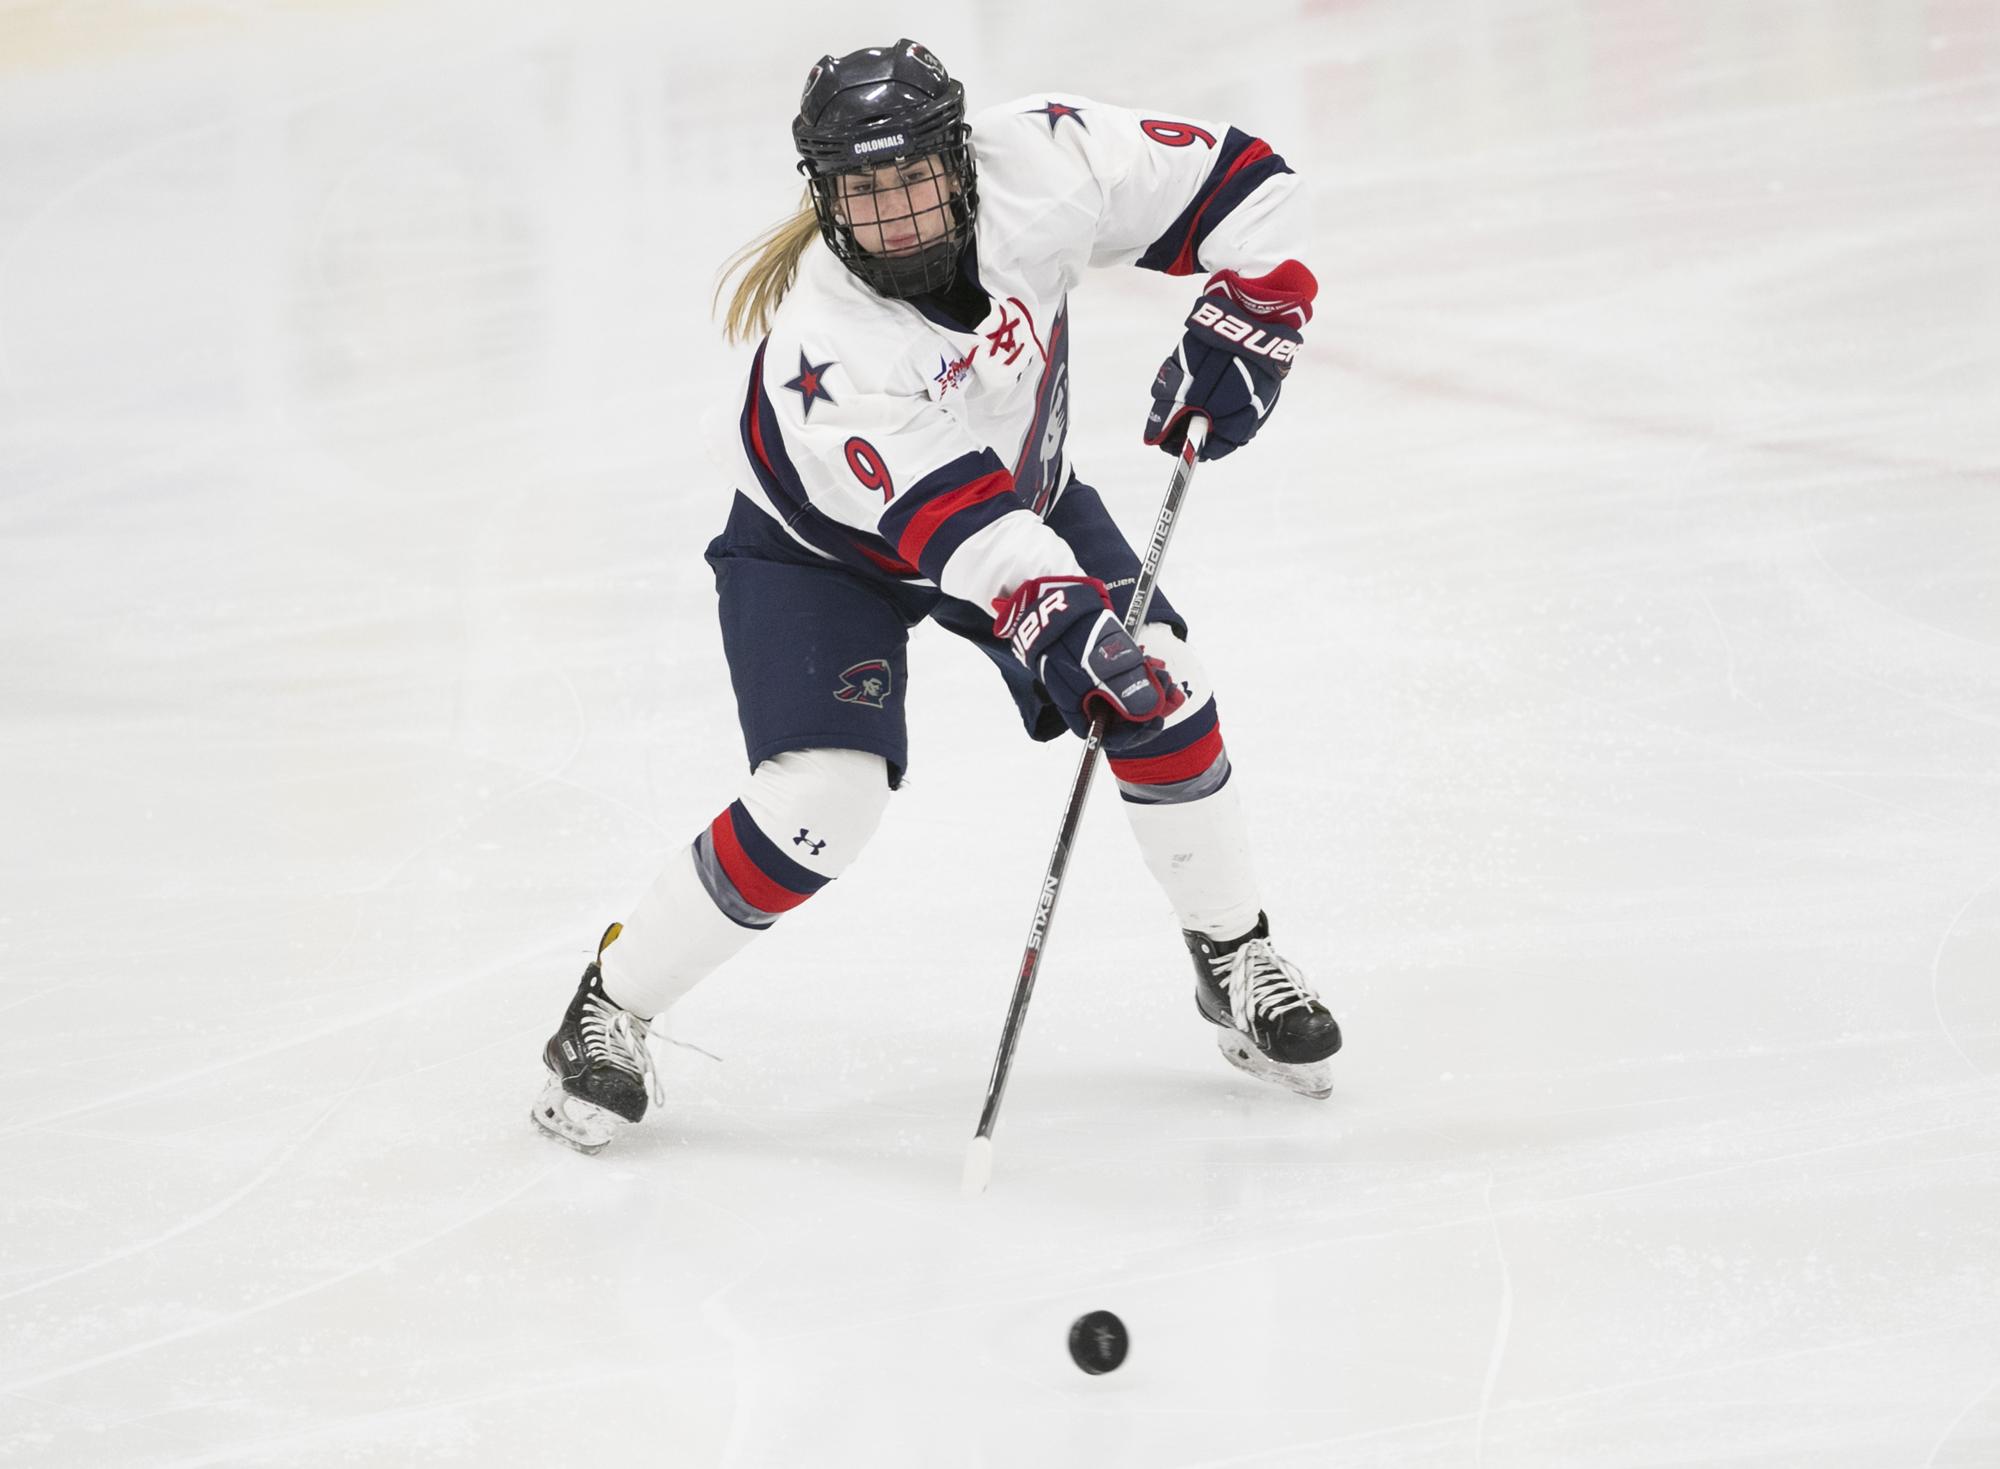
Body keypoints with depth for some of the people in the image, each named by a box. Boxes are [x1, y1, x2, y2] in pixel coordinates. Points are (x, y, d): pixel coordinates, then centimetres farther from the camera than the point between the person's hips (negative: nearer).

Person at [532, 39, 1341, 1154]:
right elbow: (959, 531, -43)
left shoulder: (1037, 166, -28)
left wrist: (1245, 320, -25)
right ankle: (611, 1009, -2)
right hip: (824, 549, -5)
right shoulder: (819, 350, -38)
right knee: (824, 798, -19)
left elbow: (1234, 177, -17)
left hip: (1023, 487, 5)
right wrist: (1059, 624, -56)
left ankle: (1236, 957, 15)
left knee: (1163, 690, -7)